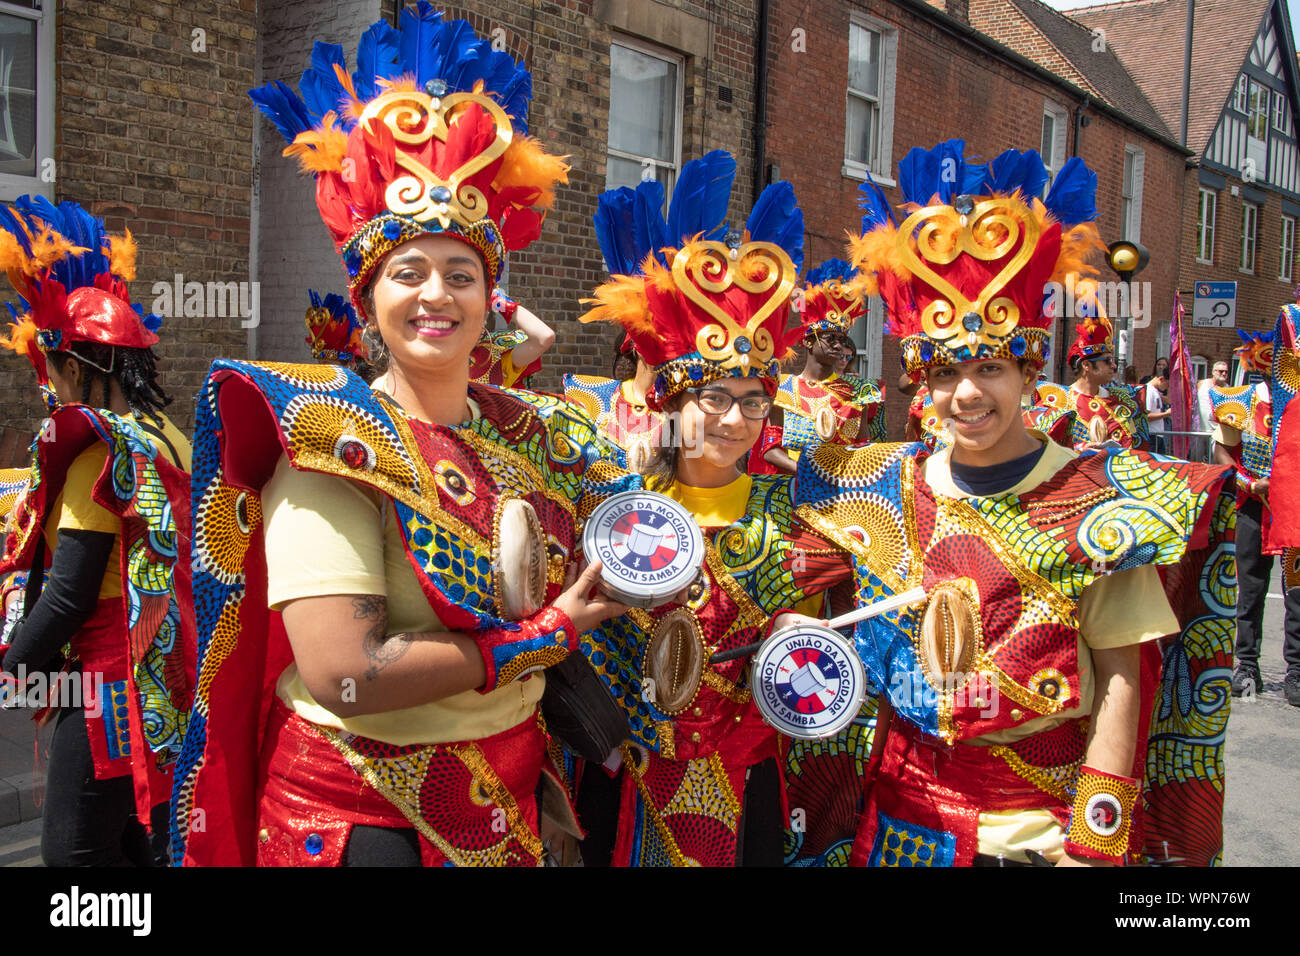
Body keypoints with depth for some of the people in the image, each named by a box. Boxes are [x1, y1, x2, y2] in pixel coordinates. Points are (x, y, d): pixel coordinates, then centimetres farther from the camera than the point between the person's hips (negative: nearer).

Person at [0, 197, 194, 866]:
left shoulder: (98, 452, -15)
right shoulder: (170, 440, 9)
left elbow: (70, 592, -18)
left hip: (106, 685, -9)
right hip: (168, 683, 9)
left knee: (75, 851, 1)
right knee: (140, 843, 18)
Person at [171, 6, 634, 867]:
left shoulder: (532, 431, 2)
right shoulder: (333, 445, -16)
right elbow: (345, 676, -25)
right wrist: (547, 635, -18)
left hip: (510, 801, 6)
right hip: (361, 816, -5)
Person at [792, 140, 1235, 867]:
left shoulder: (1097, 494, -10)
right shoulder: (887, 485, -1)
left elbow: (1122, 677, -9)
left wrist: (1094, 843, -10)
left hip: (1042, 822, -2)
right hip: (907, 815, 3)